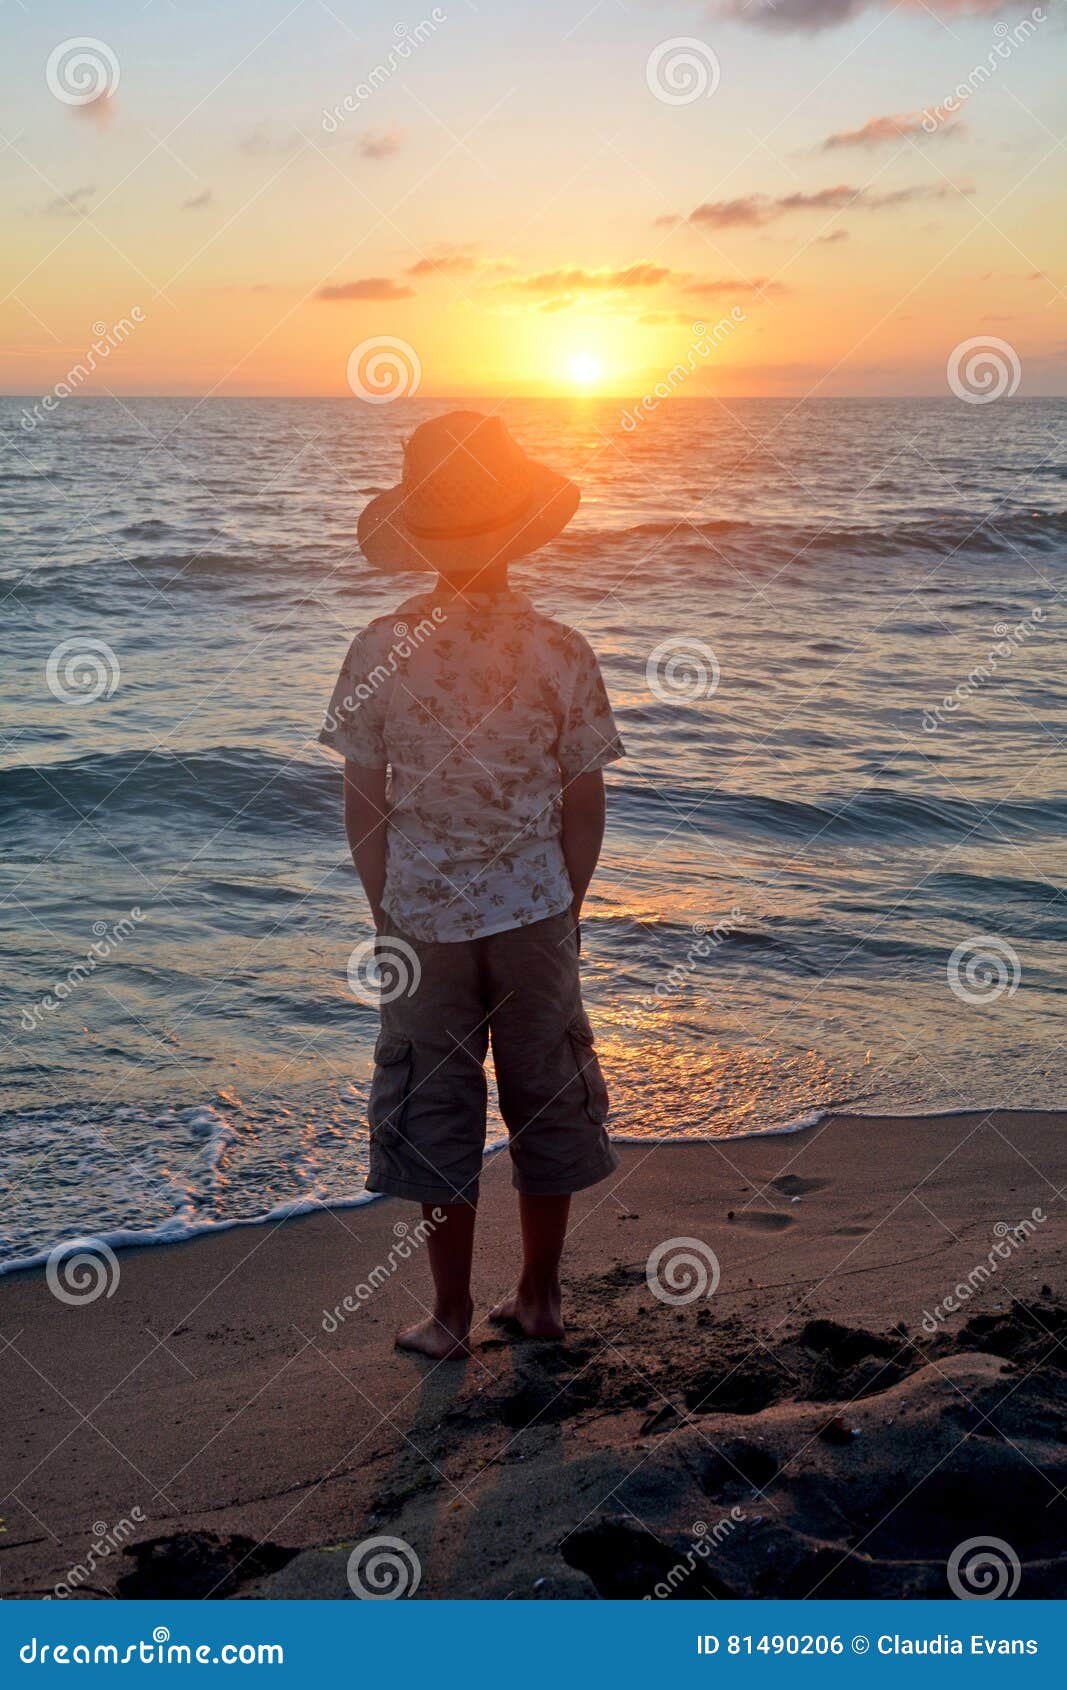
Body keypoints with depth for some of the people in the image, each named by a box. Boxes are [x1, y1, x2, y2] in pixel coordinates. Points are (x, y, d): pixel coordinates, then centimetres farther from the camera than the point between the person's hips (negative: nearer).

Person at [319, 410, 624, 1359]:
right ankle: (539, 1298, 29)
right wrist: (566, 908, 10)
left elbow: (362, 800, -4)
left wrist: (386, 914, 8)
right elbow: (585, 801, -3)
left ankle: (451, 1315, 22)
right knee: (548, 1100, 16)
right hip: (533, 909, 1)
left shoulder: (381, 650, -9)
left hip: (422, 916, 0)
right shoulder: (561, 653, -9)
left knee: (434, 1107, 12)